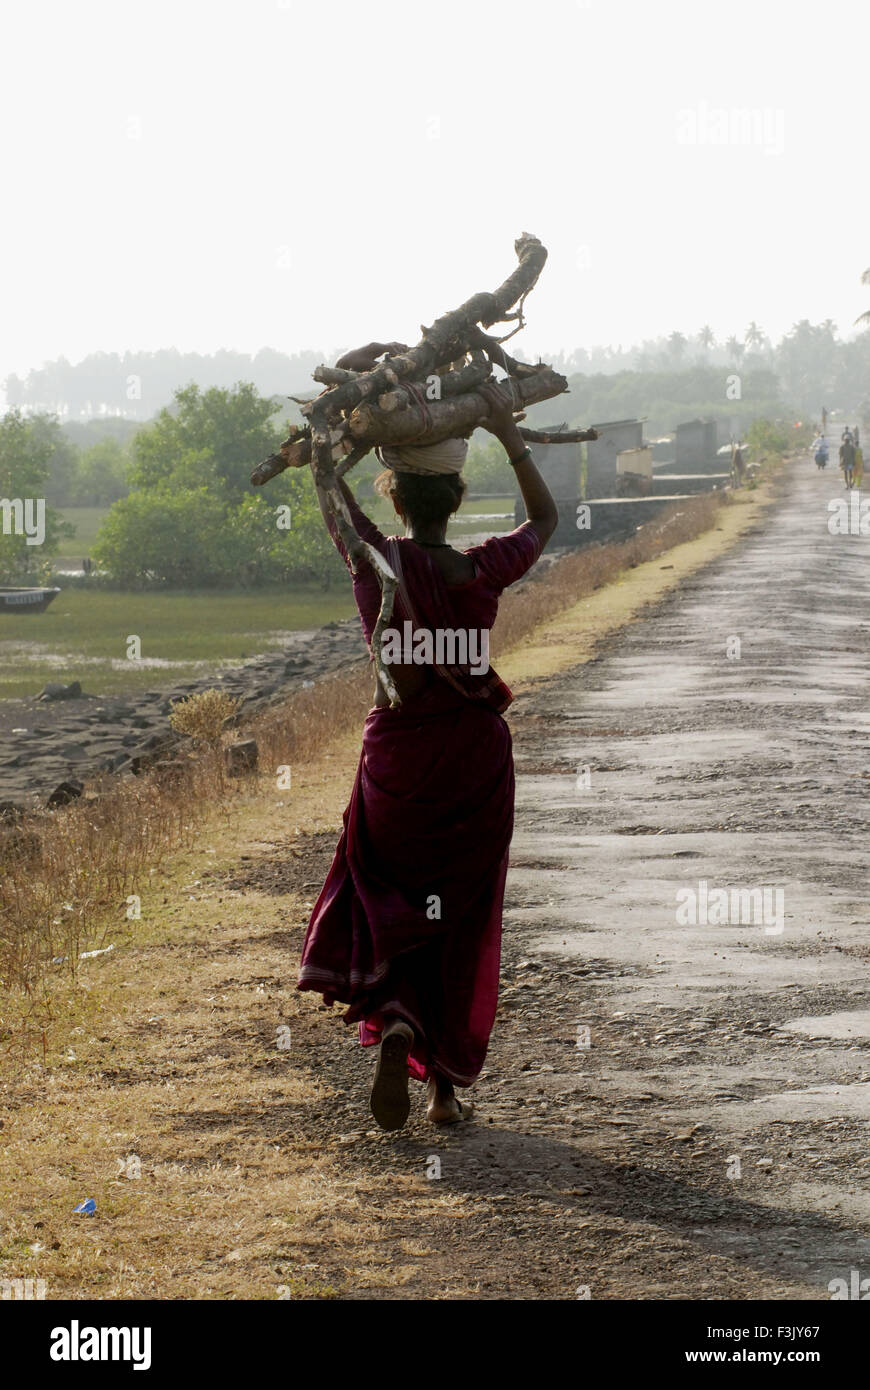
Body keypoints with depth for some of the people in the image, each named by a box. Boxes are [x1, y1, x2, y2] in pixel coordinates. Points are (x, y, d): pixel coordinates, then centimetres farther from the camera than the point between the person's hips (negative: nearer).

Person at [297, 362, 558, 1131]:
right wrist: (509, 434, 2)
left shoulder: (377, 561, -14)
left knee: (385, 902, 17)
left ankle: (394, 1021, -10)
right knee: (464, 917, 12)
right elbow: (546, 518, 7)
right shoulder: (483, 571, -13)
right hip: (477, 759, 0)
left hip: (397, 760, 0)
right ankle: (447, 1084, 15)